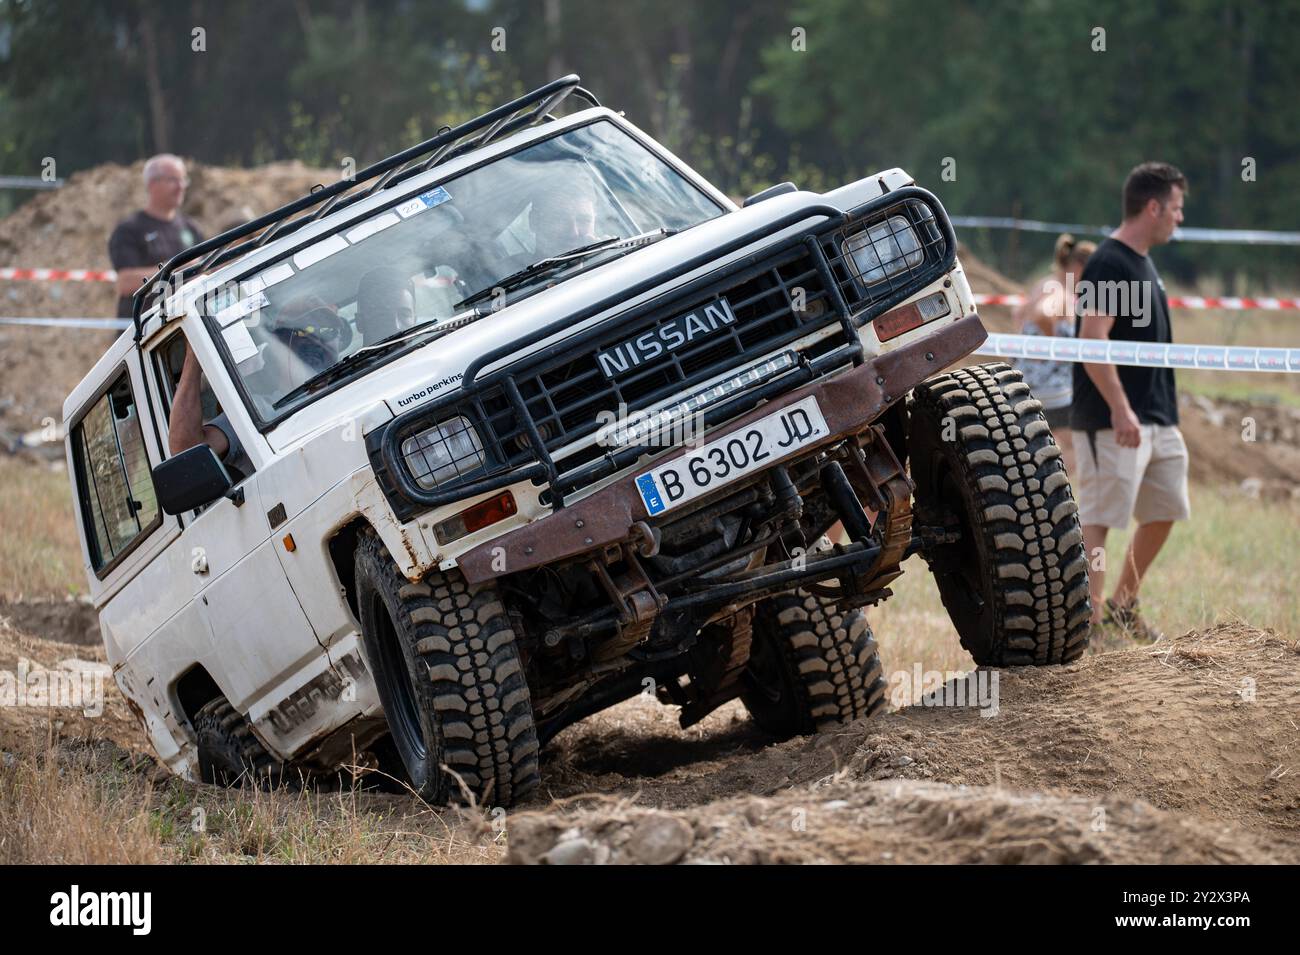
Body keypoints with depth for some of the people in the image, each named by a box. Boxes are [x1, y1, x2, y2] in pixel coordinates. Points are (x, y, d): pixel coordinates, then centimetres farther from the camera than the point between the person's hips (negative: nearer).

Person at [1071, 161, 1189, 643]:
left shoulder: (1143, 265, 17)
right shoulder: (1110, 263, -13)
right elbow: (1092, 339, -22)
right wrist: (1120, 409, -27)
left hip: (1156, 419, 10)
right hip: (1114, 422, -10)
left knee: (1163, 514, 15)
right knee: (1097, 519, -8)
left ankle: (1122, 608, 28)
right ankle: (1091, 623, -9)